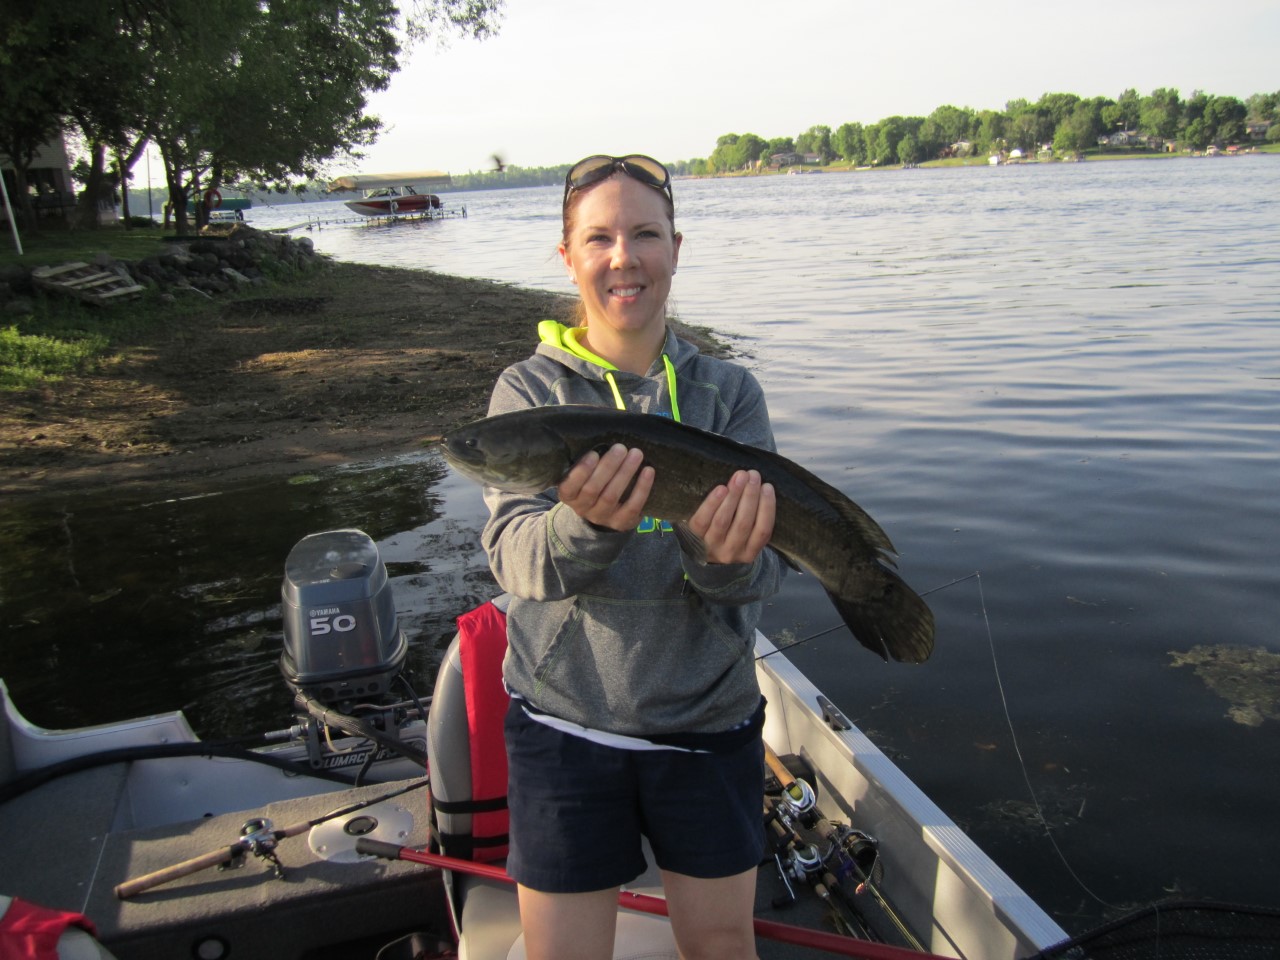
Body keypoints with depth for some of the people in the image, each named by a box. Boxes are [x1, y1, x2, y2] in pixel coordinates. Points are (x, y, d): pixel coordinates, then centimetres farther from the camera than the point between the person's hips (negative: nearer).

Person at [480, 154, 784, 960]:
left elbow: (758, 578, -10)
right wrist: (585, 526, -40)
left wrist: (727, 559, -34)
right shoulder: (529, 390, -5)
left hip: (709, 717, 2)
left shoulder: (728, 392, -2)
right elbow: (514, 555, -18)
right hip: (565, 720, -1)